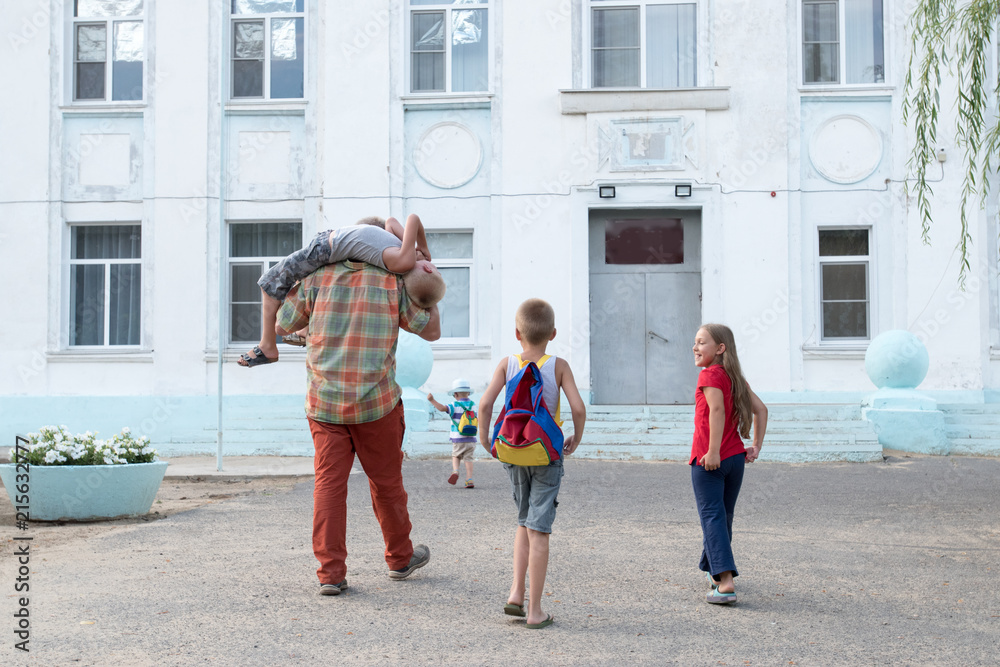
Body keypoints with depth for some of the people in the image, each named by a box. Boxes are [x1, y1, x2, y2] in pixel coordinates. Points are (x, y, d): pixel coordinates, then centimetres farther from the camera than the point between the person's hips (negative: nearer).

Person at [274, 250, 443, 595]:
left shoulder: (317, 279, -1)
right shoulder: (394, 284, -4)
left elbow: (281, 326, 9)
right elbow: (432, 331, 6)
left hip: (324, 402, 1)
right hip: (376, 404, -1)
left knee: (329, 483, 3)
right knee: (386, 480, 13)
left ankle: (331, 572, -1)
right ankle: (400, 557, 30)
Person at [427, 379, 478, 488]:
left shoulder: (455, 406, -9)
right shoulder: (473, 405, 6)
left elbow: (443, 408, -25)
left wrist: (432, 400, -23)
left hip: (458, 439, -2)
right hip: (471, 439, 3)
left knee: (456, 456, 18)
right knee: (468, 459, 5)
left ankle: (455, 471, -6)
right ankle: (469, 480, -7)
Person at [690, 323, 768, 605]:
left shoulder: (710, 374, -11)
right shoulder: (735, 377, 13)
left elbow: (717, 409, -26)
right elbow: (761, 409, 14)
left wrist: (713, 451, -26)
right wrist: (756, 447, 12)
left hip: (709, 460, -8)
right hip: (736, 458, 8)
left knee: (712, 518, -8)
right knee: (724, 516, 20)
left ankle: (725, 582, -18)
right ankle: (714, 569, 36)